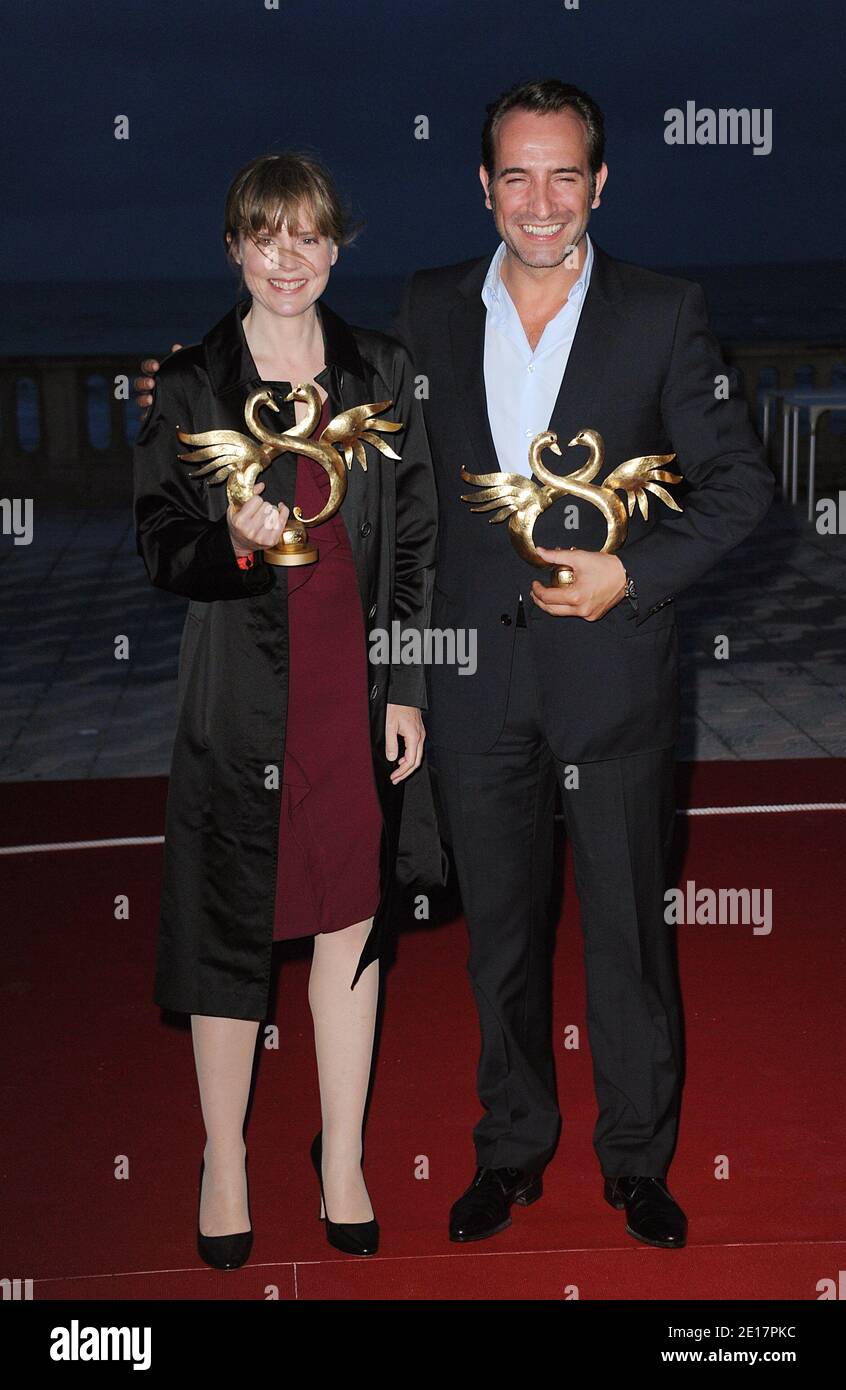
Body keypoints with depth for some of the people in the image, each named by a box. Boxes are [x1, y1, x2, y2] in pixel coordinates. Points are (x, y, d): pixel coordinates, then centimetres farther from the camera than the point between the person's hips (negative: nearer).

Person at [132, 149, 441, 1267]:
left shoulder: (381, 372, 6)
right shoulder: (190, 385, 0)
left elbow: (415, 544, 6)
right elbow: (159, 543, -1)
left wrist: (408, 692, 1)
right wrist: (232, 545, -24)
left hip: (359, 691, 2)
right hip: (240, 697, -1)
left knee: (351, 920, 8)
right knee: (231, 927, 6)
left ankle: (343, 1158, 24)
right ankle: (225, 1160, 25)